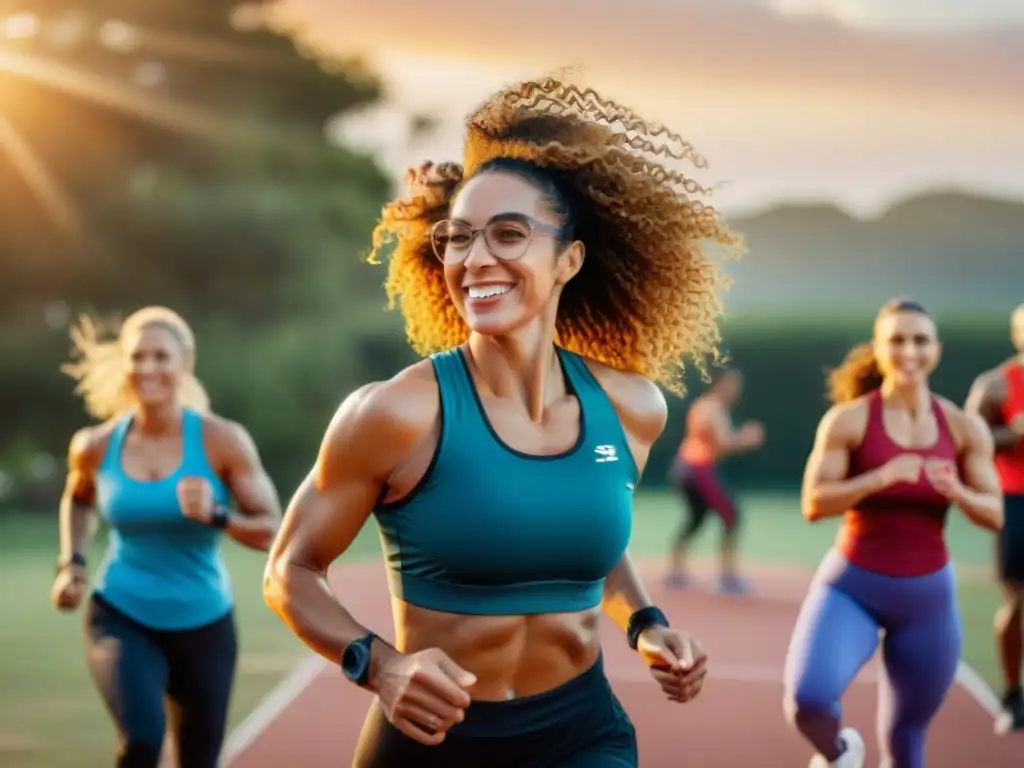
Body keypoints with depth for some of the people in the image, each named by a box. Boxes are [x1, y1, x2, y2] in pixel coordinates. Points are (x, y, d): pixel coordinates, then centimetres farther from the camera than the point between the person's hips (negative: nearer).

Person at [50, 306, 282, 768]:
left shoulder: (222, 441, -12)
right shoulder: (96, 446, -5)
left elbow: (272, 531, -10)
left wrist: (216, 515, -27)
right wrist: (71, 564, 4)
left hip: (203, 624, 1)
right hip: (120, 617, 0)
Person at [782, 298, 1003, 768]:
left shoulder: (965, 428, -1)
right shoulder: (848, 420, -9)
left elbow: (994, 515, 0)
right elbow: (814, 504, -15)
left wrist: (956, 491, -21)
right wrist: (881, 477, -29)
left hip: (928, 596, 3)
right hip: (852, 587, -3)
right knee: (808, 698, -26)